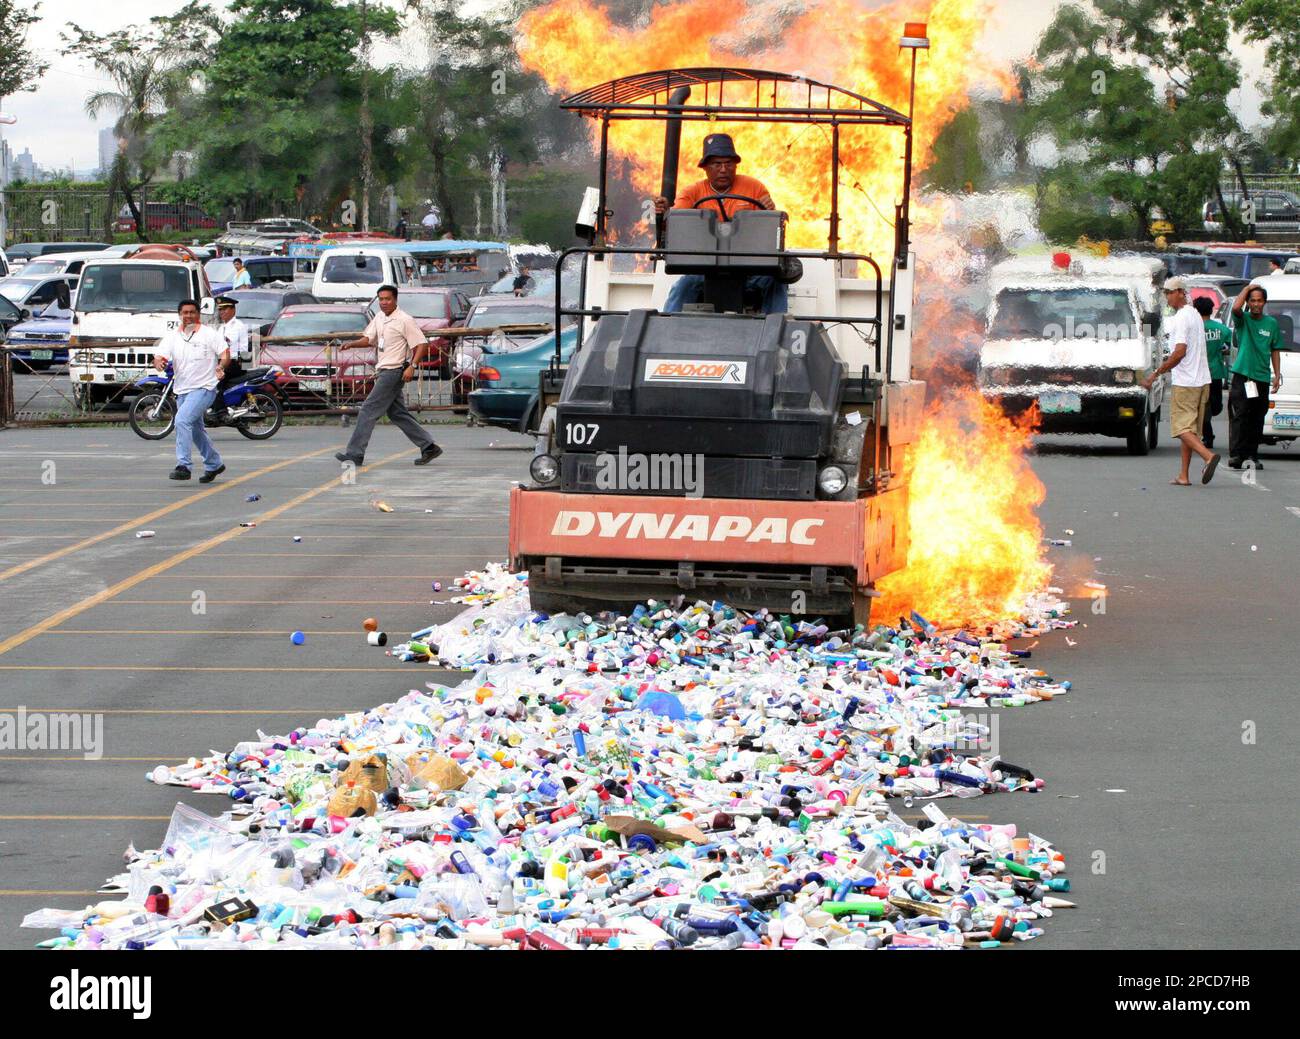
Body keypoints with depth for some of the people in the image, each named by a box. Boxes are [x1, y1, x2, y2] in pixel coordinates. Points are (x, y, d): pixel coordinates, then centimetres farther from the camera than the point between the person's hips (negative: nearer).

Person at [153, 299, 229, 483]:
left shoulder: (209, 334, -4)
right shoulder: (171, 337, 6)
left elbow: (225, 353, -4)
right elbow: (159, 356, -3)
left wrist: (221, 366, -24)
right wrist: (159, 363, -27)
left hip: (204, 387, -6)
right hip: (182, 390, 6)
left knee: (182, 420, -25)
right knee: (195, 430, 18)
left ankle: (183, 466, -24)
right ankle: (214, 464, 37)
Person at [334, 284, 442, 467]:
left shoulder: (405, 320, -12)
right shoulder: (379, 317, 13)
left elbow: (422, 344, -13)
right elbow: (369, 339, 18)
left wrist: (412, 366, -24)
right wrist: (351, 344, -1)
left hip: (395, 371, -9)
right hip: (384, 371, 9)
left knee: (369, 410, -10)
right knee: (397, 413, 13)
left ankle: (354, 453, -8)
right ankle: (429, 447, 18)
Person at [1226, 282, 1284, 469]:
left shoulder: (1272, 323, 10)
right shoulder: (1243, 319, 2)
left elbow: (1275, 351, 15)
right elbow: (1236, 307, -21)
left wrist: (1277, 375, 9)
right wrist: (1247, 288, -7)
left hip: (1262, 377, 3)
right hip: (1242, 375, -3)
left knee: (1257, 420, 5)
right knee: (1239, 416, -11)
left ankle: (1251, 456, 10)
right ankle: (1235, 455, -13)